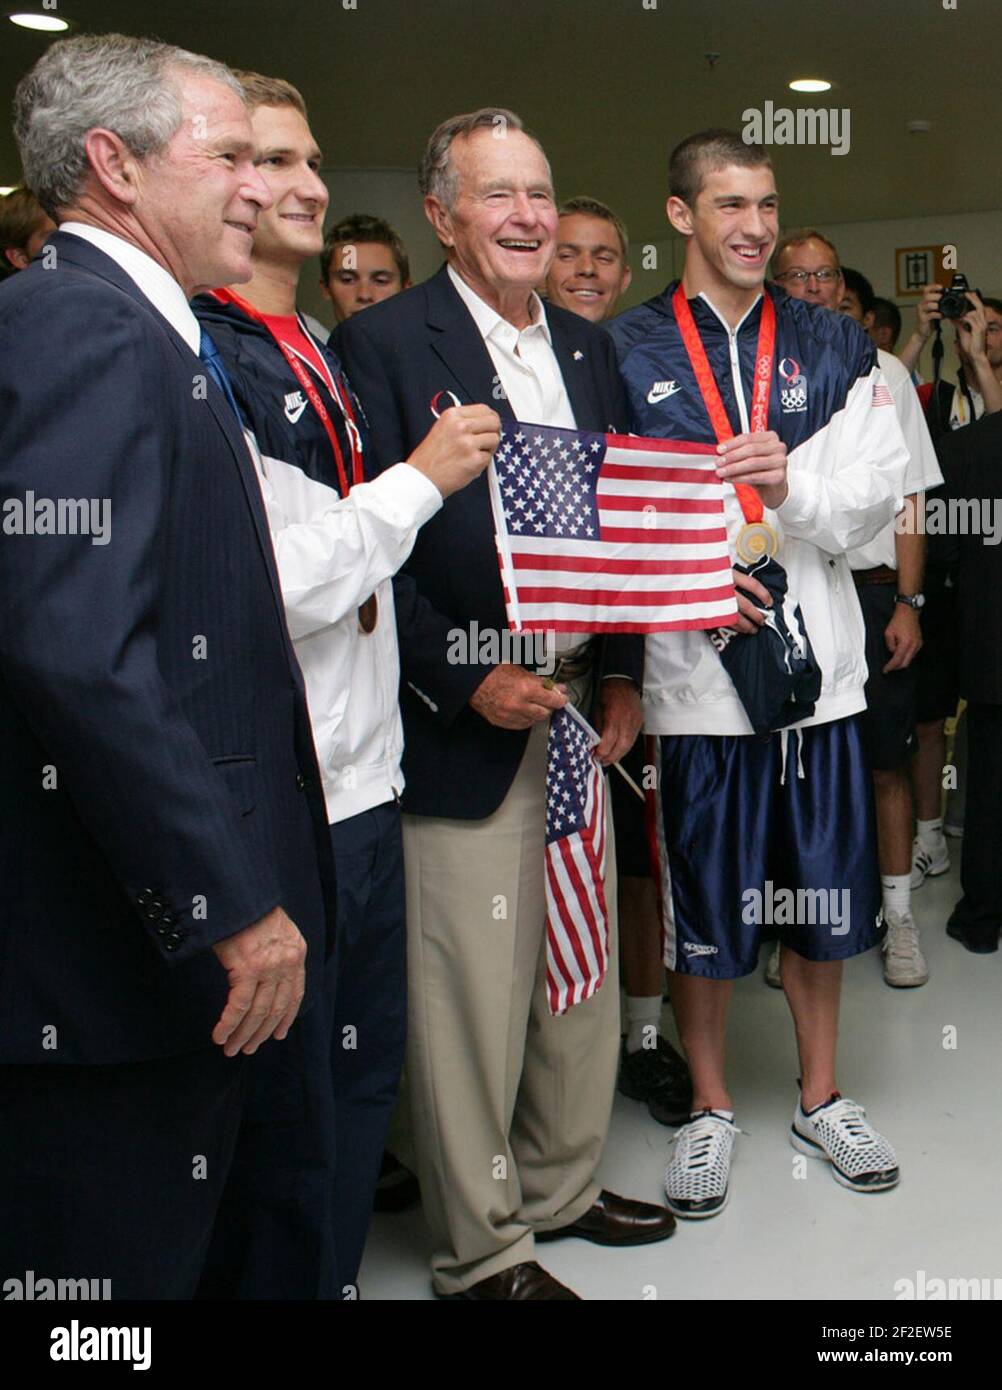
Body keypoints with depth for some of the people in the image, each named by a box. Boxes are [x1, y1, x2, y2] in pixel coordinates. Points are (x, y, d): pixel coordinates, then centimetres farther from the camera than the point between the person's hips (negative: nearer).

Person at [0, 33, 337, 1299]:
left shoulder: (135, 332, 15)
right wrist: (233, 905, -23)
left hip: (166, 932, 10)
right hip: (115, 956, -10)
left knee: (168, 1249, 21)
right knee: (118, 1263, 6)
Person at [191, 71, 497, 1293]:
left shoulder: (322, 356, 14)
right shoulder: (198, 356, -15)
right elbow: (279, 582, -21)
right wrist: (421, 478, -12)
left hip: (364, 773, 9)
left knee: (367, 1060, 20)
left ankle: (339, 1271, 38)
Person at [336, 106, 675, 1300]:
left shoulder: (587, 348, 13)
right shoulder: (382, 343, -8)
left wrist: (621, 673, 7)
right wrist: (467, 685, -17)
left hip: (580, 708, 7)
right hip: (463, 723, -6)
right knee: (472, 994, 1)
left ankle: (561, 1188, 35)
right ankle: (479, 1246, 20)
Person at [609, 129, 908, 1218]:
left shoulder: (834, 345, 10)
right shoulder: (624, 349, 2)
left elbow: (878, 487, 2)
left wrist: (792, 487, -17)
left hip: (815, 649, 3)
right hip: (692, 660, -2)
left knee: (819, 890, 12)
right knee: (700, 896, 7)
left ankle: (819, 1096, 32)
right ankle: (710, 1107, 28)